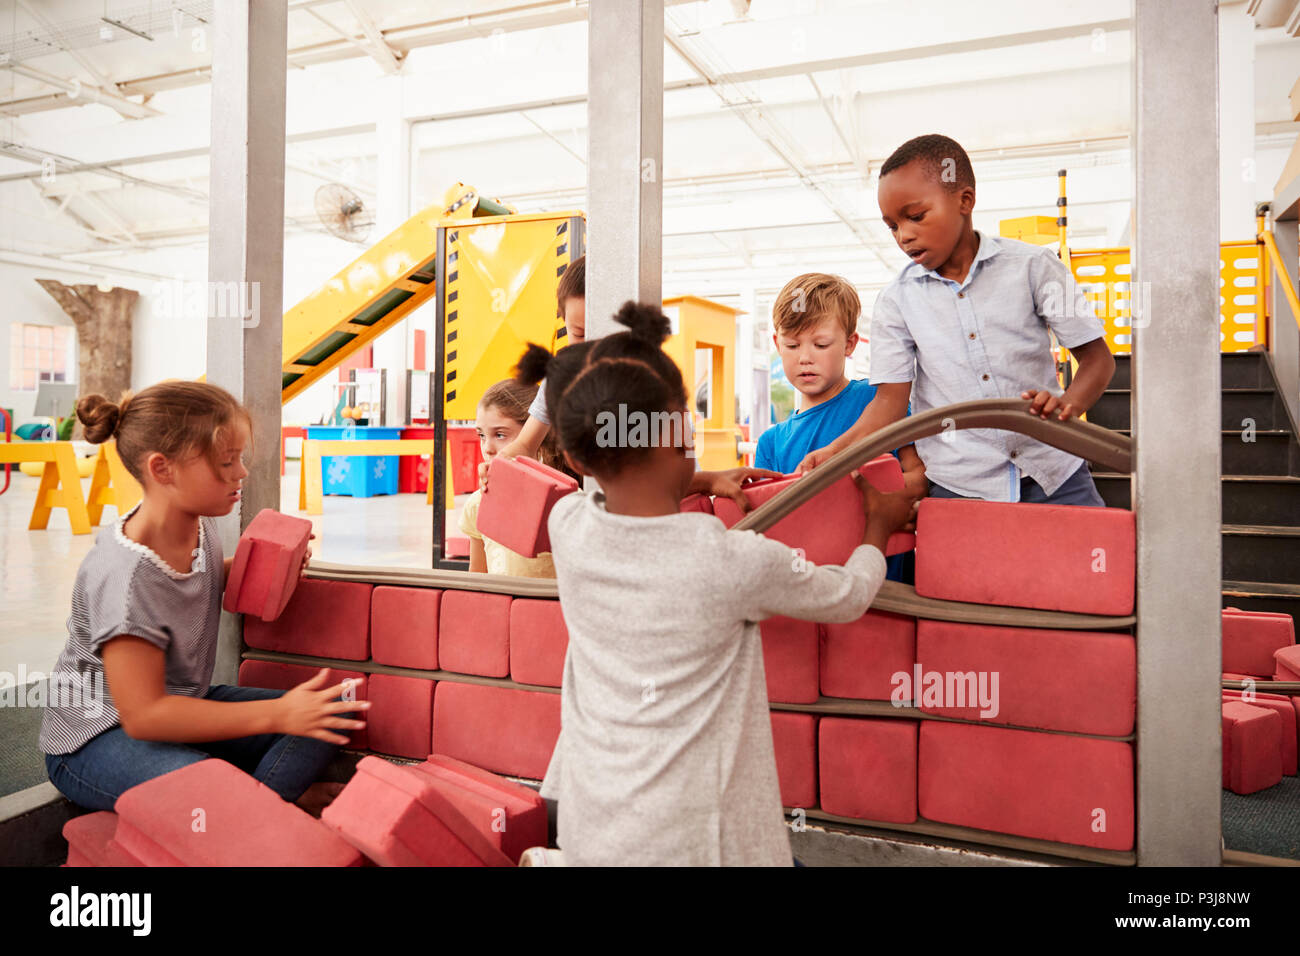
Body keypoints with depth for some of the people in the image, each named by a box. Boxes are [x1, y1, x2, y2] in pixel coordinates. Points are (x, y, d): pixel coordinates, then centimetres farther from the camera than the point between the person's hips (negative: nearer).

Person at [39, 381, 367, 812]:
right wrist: (276, 715, -29)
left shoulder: (201, 524, -5)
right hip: (96, 741, -8)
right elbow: (143, 716, -26)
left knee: (330, 711, -8)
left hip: (186, 704, 8)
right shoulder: (123, 575, -28)